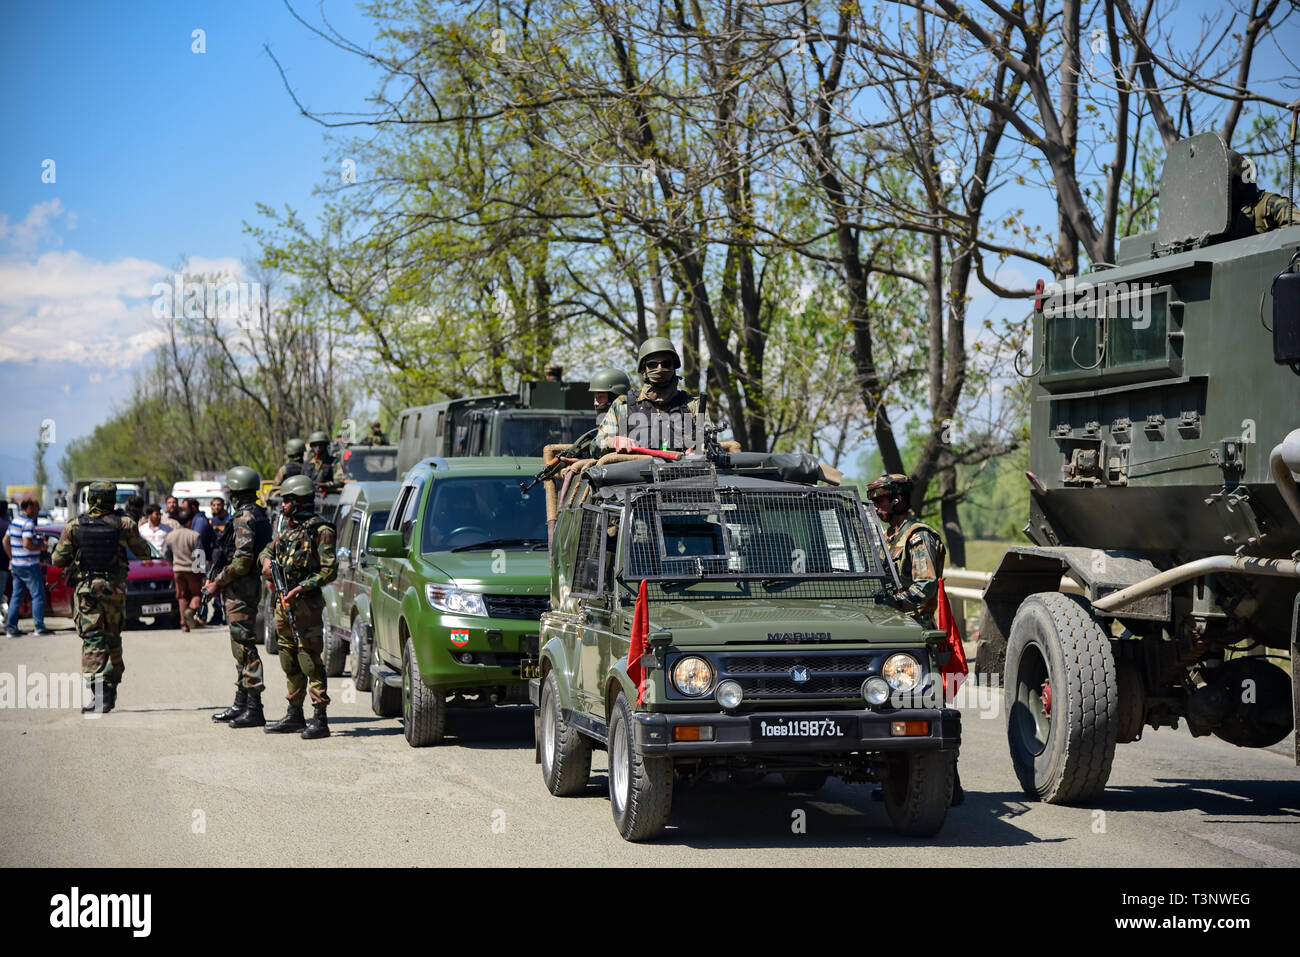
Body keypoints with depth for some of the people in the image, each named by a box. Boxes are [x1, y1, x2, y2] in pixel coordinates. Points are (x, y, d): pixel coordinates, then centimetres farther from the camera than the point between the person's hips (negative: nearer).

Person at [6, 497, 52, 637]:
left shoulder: (14, 521, 12)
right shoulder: (28, 523, -17)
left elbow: (6, 540, 18)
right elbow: (27, 544, -26)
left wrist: (11, 558, 22)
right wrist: (41, 547, -10)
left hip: (16, 565, 9)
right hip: (29, 565, -9)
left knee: (16, 596, 11)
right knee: (38, 596, -1)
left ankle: (10, 627, 10)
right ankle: (39, 627, -2)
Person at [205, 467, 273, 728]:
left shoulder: (244, 518, -16)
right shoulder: (259, 515, 16)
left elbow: (243, 560, -23)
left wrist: (218, 583, -14)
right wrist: (220, 582, 20)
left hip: (240, 589, -11)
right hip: (248, 588, 11)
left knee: (245, 647, -10)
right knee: (241, 646, 16)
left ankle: (254, 709, -12)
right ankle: (241, 704, 23)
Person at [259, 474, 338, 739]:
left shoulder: (320, 531, -9)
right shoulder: (287, 530, 15)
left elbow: (329, 570, -13)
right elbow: (268, 549, 29)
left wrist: (300, 588, -19)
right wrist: (267, 561, 4)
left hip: (306, 604, -8)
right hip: (283, 602, 8)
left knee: (311, 661, -10)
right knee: (290, 662, 12)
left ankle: (320, 719, -10)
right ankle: (294, 715, 21)